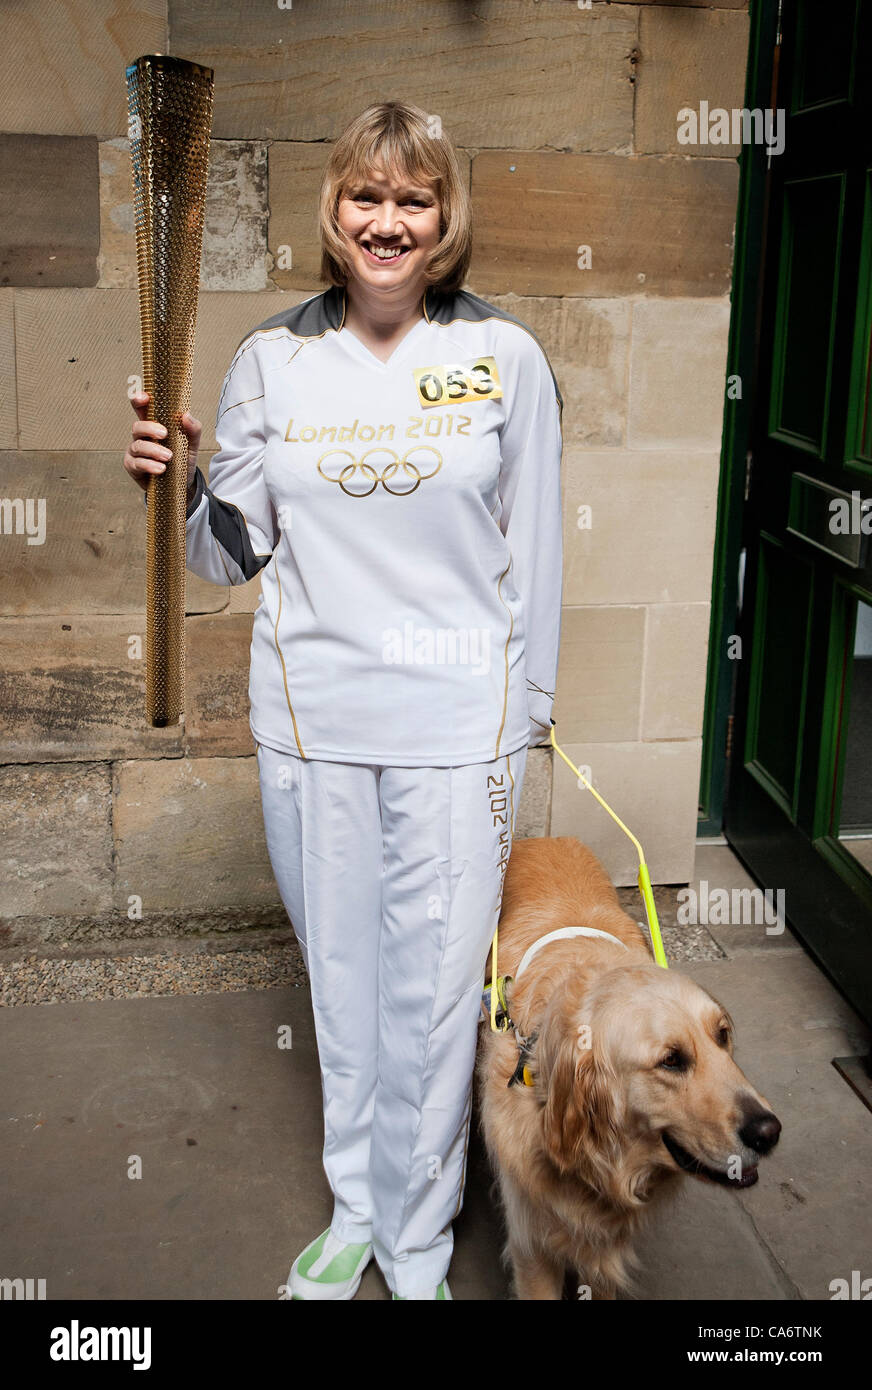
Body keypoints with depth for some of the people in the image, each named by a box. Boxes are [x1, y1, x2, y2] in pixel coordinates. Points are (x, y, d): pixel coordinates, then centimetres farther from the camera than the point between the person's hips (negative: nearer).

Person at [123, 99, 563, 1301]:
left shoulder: (505, 356, -1)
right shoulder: (273, 359, 3)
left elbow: (533, 549, 2)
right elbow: (238, 553, 7)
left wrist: (529, 711, 3)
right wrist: (185, 486, -12)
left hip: (456, 721, -2)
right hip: (310, 716, 2)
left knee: (437, 988, 4)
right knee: (339, 974, 15)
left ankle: (419, 1243, 27)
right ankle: (356, 1209, 37)